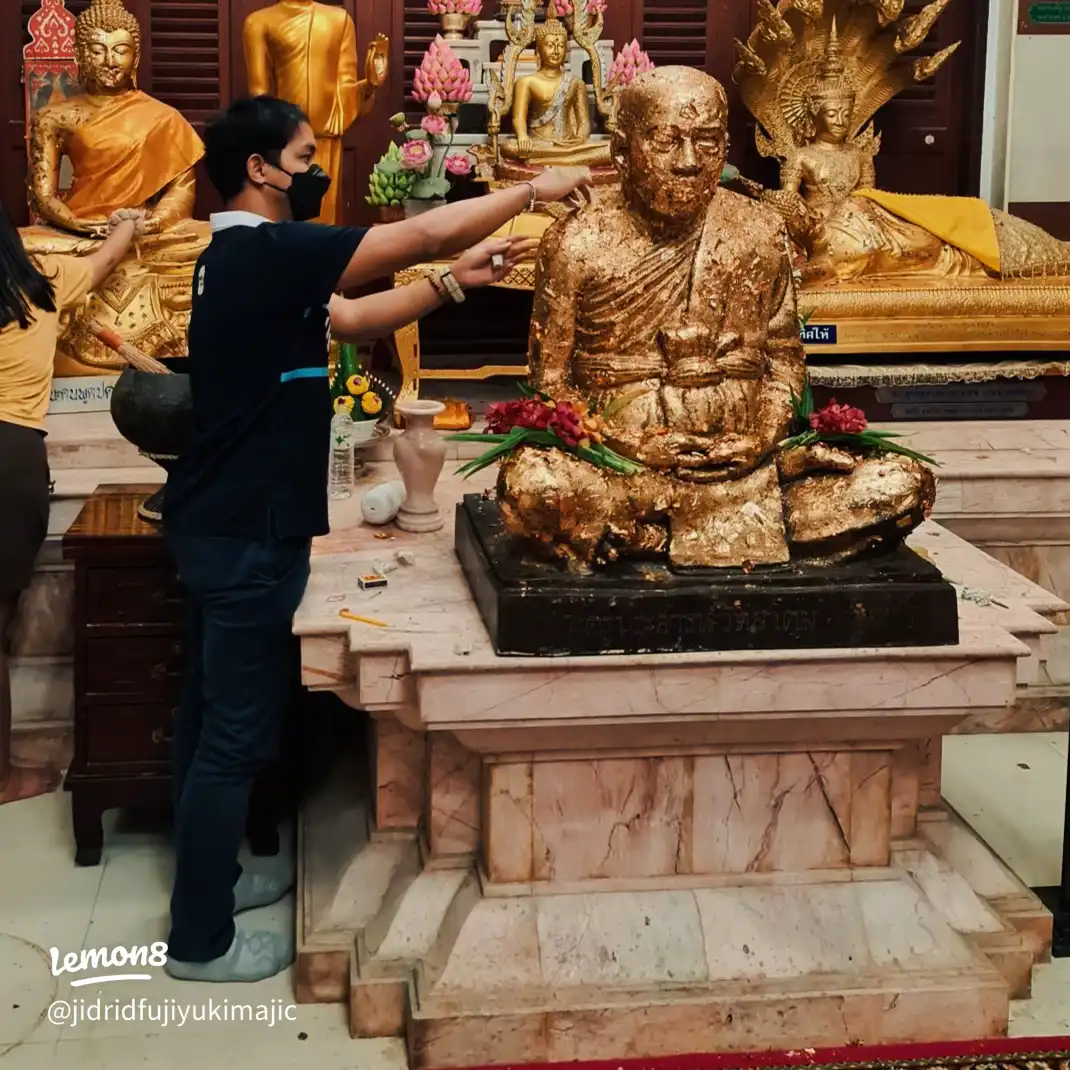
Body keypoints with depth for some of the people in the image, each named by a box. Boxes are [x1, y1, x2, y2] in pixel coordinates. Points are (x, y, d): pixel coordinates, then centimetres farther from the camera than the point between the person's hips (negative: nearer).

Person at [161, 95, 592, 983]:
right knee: (237, 728, -1)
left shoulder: (249, 258, 12)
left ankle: (207, 877, 35)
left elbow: (350, 321, 15)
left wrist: (458, 280, 4)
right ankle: (202, 939, 11)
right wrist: (536, 189, -10)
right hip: (248, 533, -10)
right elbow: (420, 233, -21)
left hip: (222, 522, 10)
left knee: (213, 712, 20)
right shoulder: (266, 250, -20)